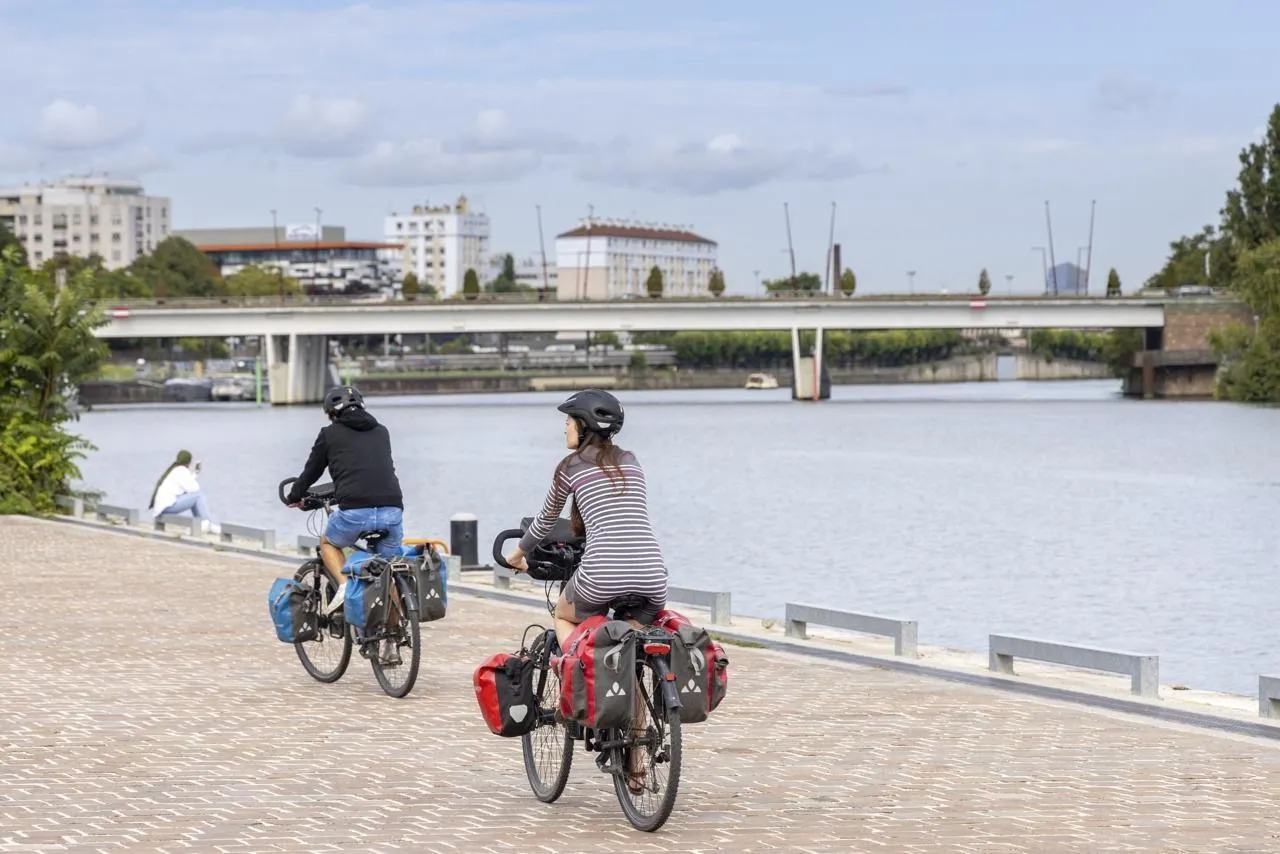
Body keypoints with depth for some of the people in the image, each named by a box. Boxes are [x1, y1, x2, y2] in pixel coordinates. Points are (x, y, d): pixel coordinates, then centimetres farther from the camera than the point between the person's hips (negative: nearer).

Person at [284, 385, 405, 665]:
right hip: (392, 509, 4)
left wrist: (293, 498, 40)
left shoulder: (330, 434, 12)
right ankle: (392, 645, 18)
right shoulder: (380, 432, 23)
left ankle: (344, 586, 2)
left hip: (355, 510, -4)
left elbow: (312, 471, 20)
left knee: (328, 542, 28)